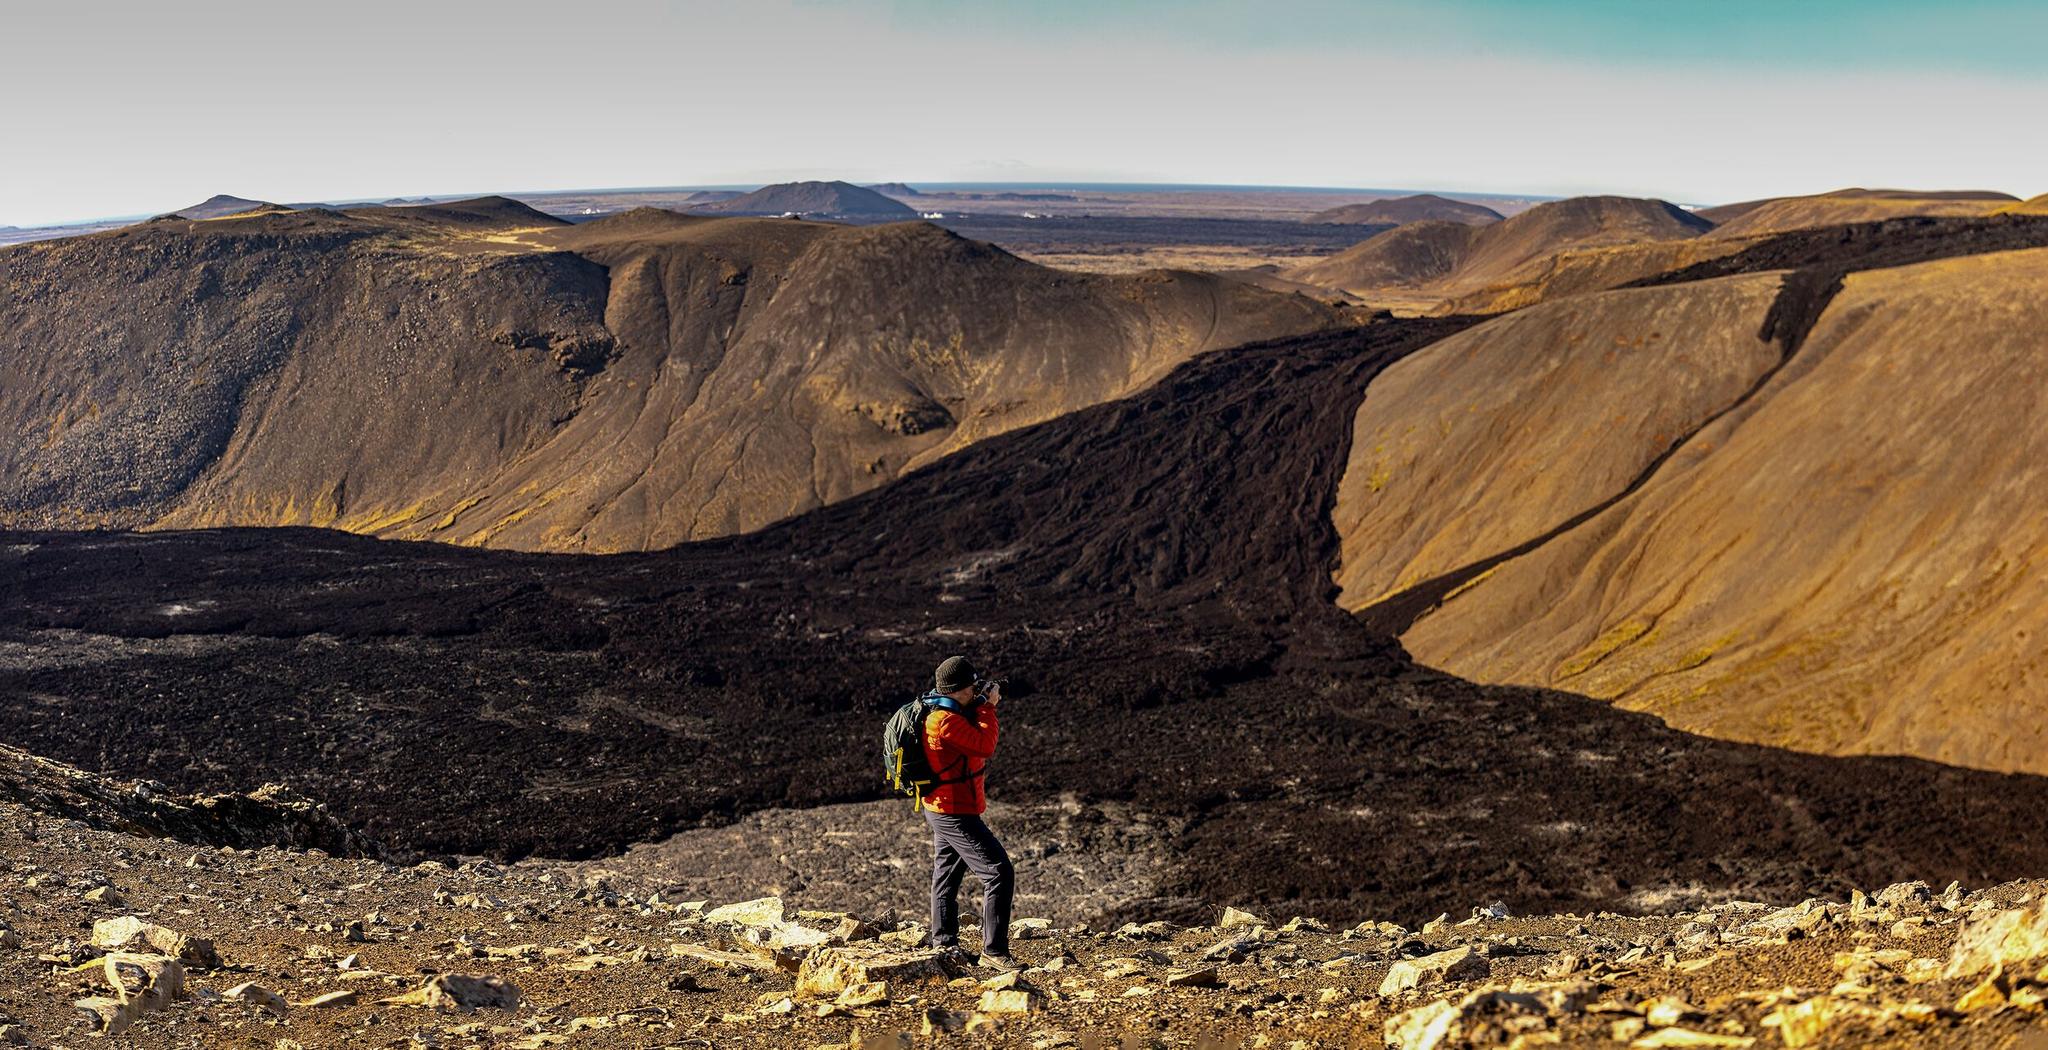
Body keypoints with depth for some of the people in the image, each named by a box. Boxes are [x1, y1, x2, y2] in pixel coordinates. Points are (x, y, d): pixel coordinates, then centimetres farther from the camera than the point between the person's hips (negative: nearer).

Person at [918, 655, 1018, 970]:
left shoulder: (938, 711, 8)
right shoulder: (945, 720, -24)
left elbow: (974, 739, 19)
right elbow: (985, 745, -24)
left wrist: (982, 705, 5)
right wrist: (988, 706, -13)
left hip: (941, 809, 11)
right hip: (956, 813, -11)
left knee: (947, 876, 19)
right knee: (1000, 873, -12)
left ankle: (943, 945, 29)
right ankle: (994, 951, -12)